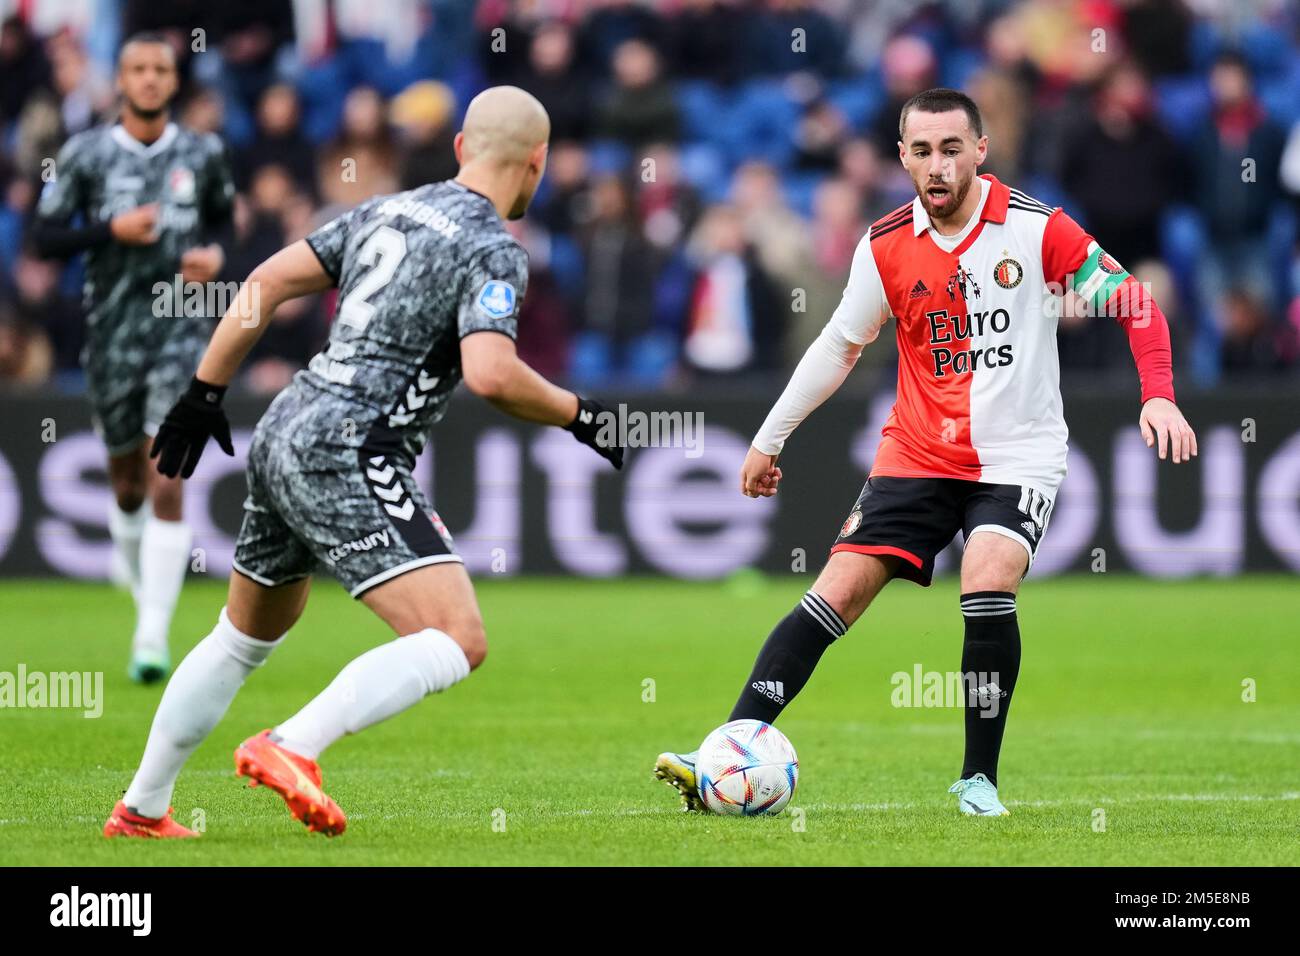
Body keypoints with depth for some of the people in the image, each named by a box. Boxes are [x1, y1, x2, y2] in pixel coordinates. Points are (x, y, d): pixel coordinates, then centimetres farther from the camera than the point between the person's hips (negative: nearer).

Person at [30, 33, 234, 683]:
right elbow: (44, 239, -1)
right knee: (127, 480, 13)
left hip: (181, 329, -1)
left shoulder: (202, 155, 4)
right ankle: (130, 552, 49)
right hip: (112, 330, 1)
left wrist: (214, 252, -1)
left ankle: (153, 638, -14)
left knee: (167, 485, -13)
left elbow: (221, 216, 21)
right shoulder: (87, 155, 0)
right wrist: (110, 229, -15)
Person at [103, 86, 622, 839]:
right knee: (458, 642, -16)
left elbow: (268, 281, 14)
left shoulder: (388, 211, 15)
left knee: (245, 638, 27)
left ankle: (141, 810, 33)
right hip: (347, 458, -9)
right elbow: (490, 374, -24)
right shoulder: (494, 251, -9)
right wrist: (578, 415, -9)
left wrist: (205, 393, 19)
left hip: (282, 438, 9)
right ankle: (292, 748, -30)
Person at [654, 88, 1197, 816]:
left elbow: (1134, 304, -4)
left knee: (988, 585, -26)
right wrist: (769, 439, 18)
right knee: (836, 594, -10)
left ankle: (980, 779, -11)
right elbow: (839, 346, 15)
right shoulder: (886, 247, 1)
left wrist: (1159, 396, -18)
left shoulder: (1036, 229, -10)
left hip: (1018, 458, -3)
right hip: (917, 456, 3)